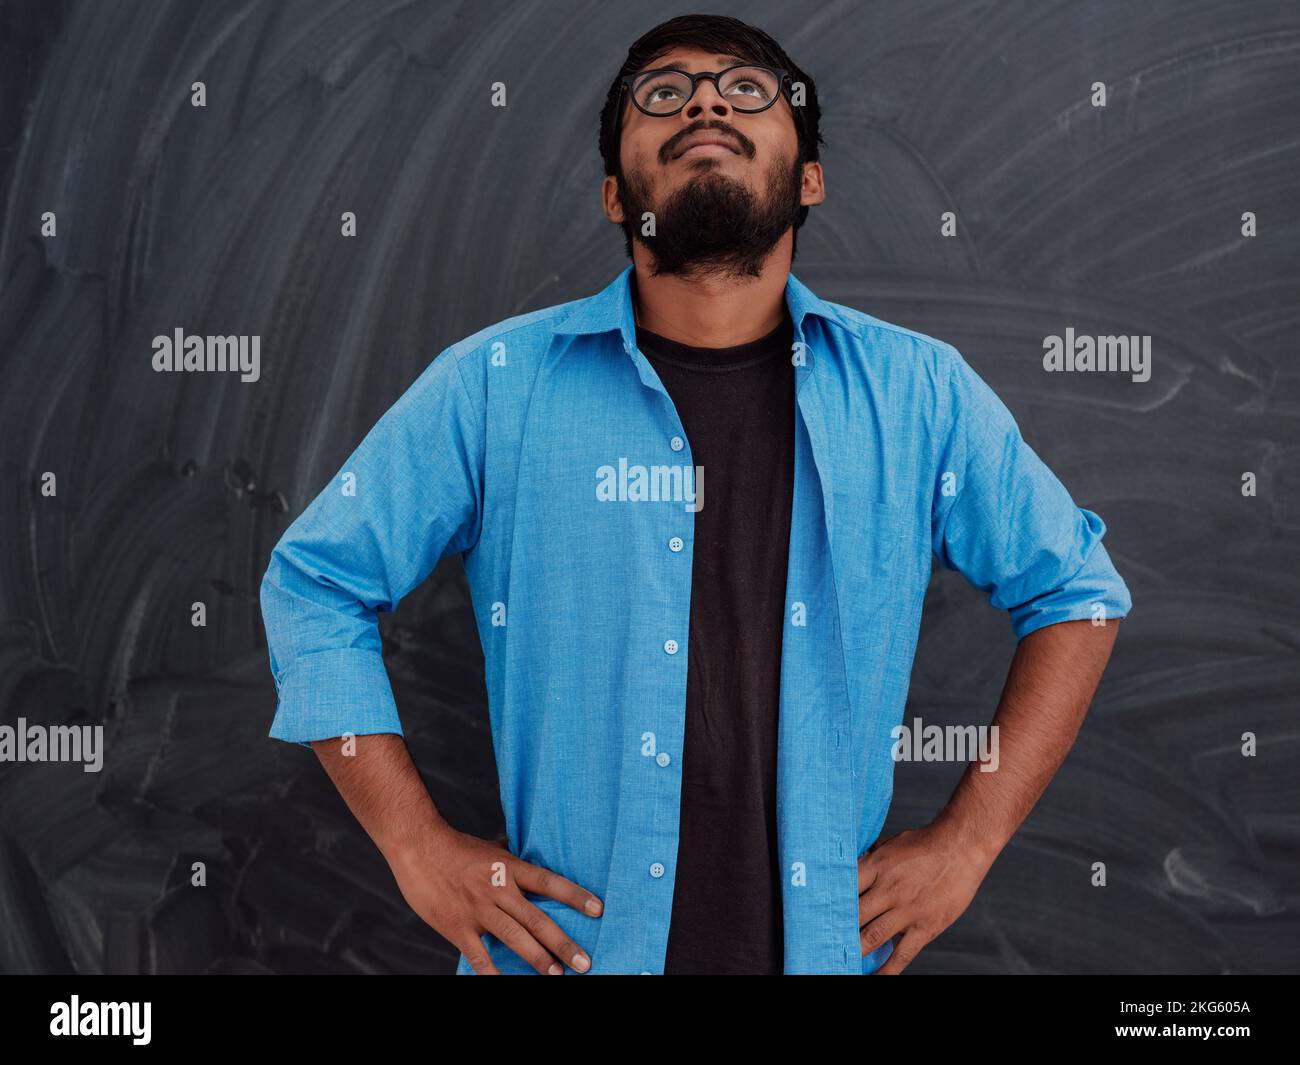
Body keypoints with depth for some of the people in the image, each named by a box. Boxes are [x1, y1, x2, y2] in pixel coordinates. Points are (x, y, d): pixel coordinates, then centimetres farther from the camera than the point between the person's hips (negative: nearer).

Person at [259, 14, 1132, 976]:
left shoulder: (919, 395, -1)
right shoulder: (494, 385, -4)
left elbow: (1077, 590, 8)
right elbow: (315, 582, 2)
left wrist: (967, 842, 1)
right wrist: (419, 847, -5)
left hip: (826, 944, 2)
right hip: (569, 949, -1)